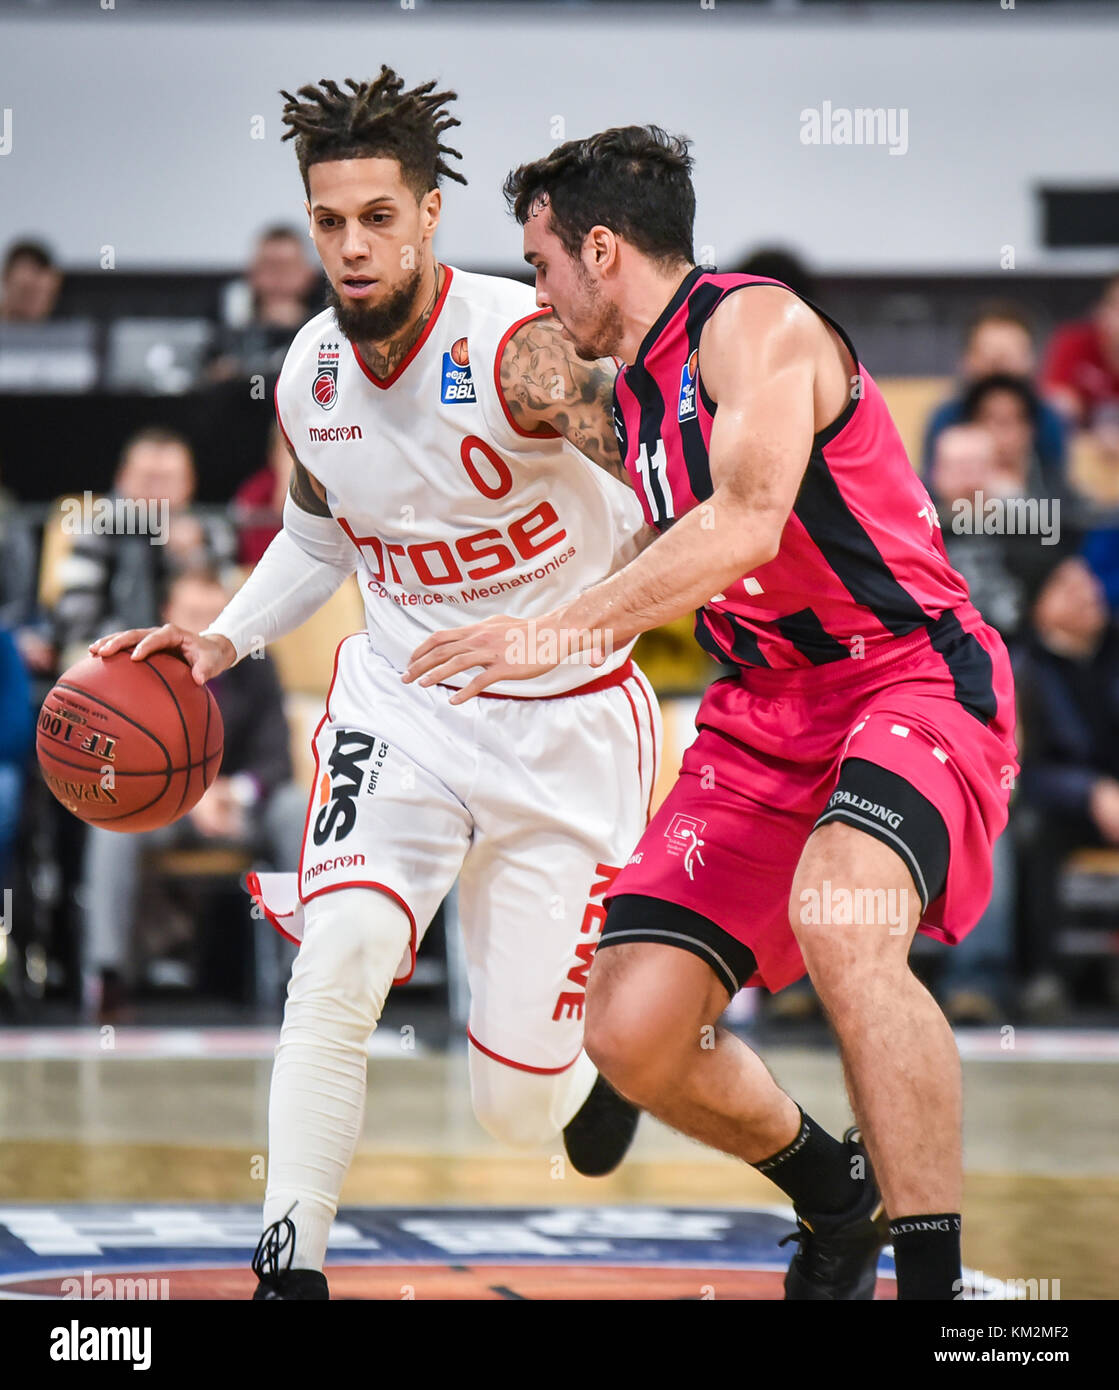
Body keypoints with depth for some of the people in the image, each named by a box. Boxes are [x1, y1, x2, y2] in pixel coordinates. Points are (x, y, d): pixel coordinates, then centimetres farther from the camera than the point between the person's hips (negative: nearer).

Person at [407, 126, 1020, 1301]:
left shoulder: (754, 324, -11)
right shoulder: (636, 398, 16)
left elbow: (748, 523, -27)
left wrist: (557, 633, -31)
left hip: (914, 678, -8)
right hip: (767, 713, 8)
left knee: (838, 919, -38)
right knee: (631, 1034, -6)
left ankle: (934, 1279, -33)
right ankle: (833, 1194, 22)